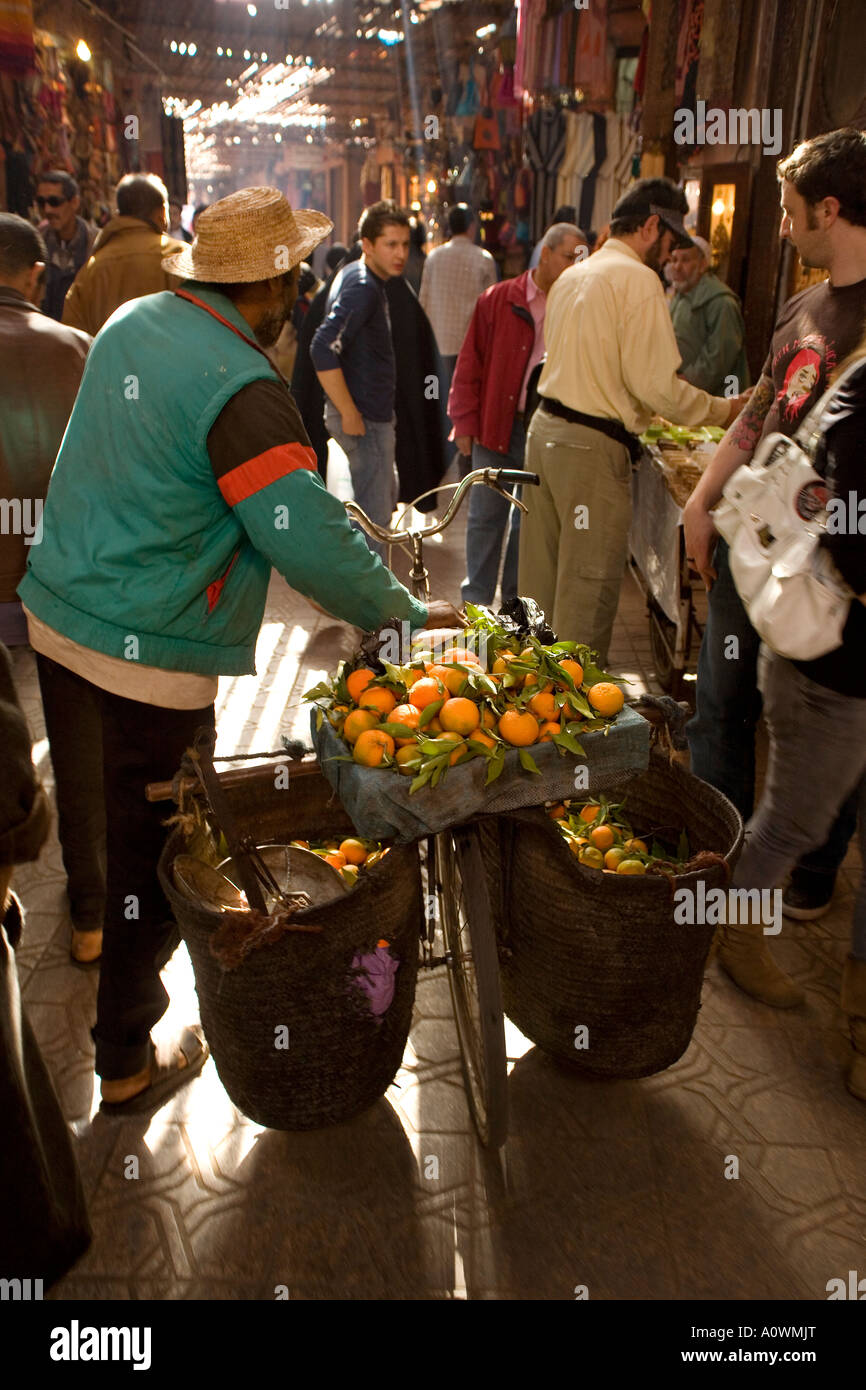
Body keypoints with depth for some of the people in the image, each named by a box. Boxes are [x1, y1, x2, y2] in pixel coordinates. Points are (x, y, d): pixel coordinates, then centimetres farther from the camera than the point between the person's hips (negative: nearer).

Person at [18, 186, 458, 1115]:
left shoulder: (130, 323, 7)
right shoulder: (240, 389, -21)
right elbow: (310, 541, -26)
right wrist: (412, 617, -12)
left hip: (54, 616, 9)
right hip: (146, 658, -8)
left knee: (103, 820, 27)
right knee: (149, 860, 7)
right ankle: (126, 1066, 24)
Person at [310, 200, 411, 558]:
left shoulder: (355, 275, 12)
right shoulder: (362, 286, -19)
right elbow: (323, 350, -31)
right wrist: (350, 414, -25)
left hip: (374, 416, 11)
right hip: (364, 420, -11)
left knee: (386, 499, 24)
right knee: (373, 516, -5)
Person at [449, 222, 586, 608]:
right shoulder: (498, 300, 0)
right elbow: (470, 364, 1)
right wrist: (465, 422, -3)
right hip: (495, 427, -1)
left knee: (530, 521, 11)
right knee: (486, 516, 6)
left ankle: (515, 601, 24)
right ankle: (476, 600, 17)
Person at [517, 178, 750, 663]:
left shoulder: (572, 276, 16)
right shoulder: (639, 279, -11)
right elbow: (655, 383, -16)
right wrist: (725, 410, -3)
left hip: (546, 428, 9)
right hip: (593, 445, -9)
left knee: (541, 575, 18)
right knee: (589, 587, 0)